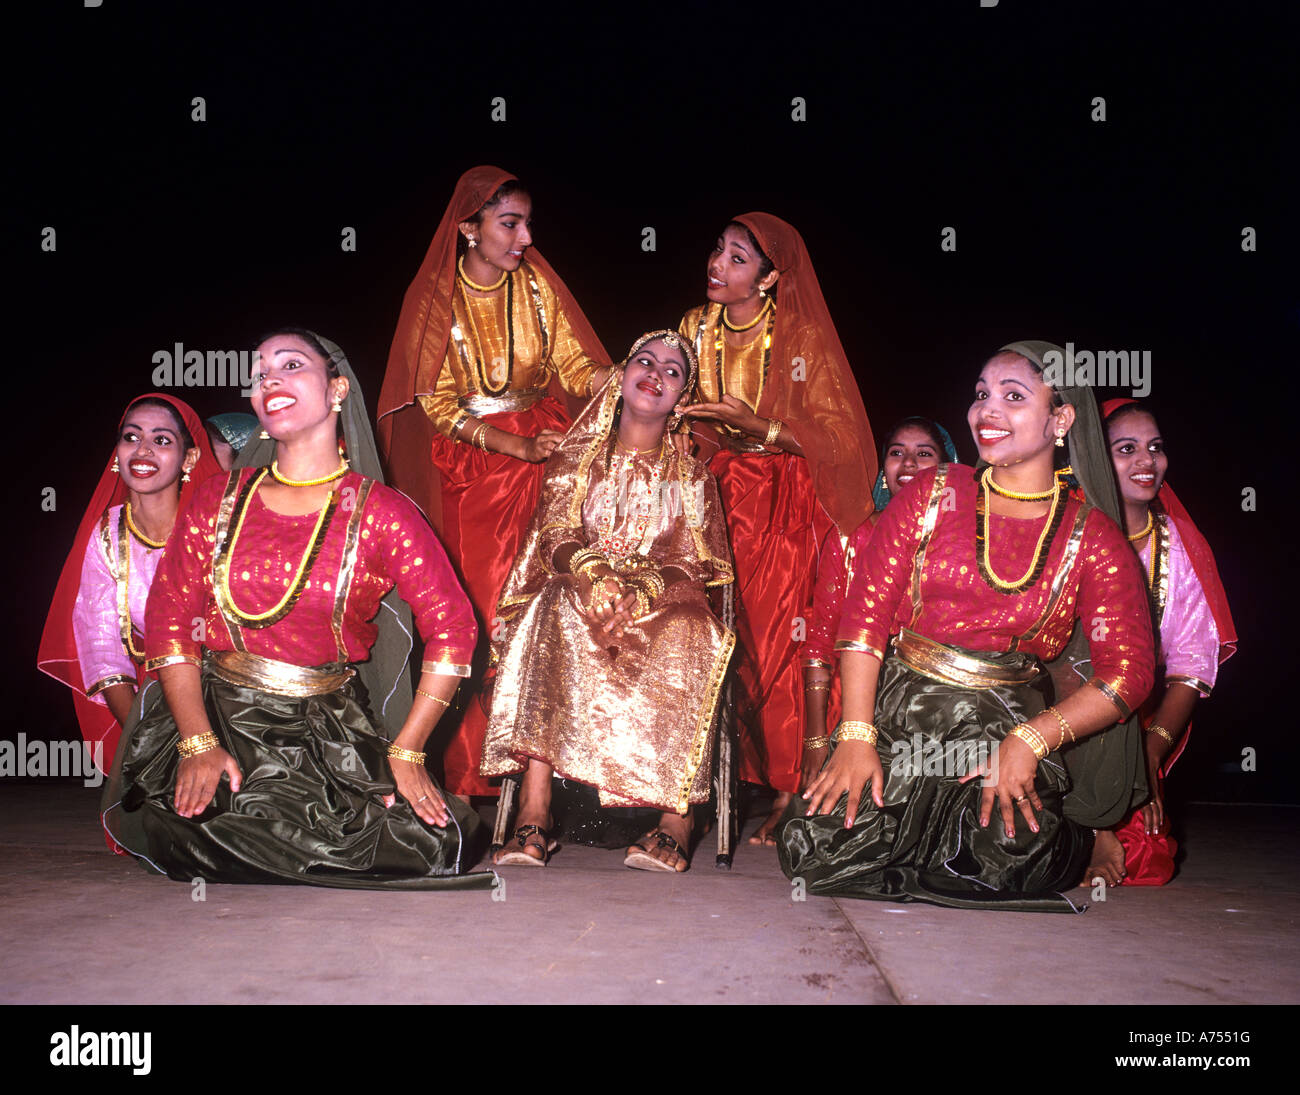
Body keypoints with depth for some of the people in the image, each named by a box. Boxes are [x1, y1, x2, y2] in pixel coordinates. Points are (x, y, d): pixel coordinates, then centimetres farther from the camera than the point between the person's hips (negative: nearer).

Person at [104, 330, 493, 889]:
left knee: (427, 842, -18)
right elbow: (169, 615, 2)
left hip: (327, 727, -1)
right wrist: (198, 744, -9)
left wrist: (406, 752, -9)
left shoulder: (380, 512, -4)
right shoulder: (220, 498, 5)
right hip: (216, 713, 1)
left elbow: (452, 628, -6)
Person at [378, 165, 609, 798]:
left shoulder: (536, 285, 4)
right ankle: (474, 772, 4)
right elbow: (437, 403, -7)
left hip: (540, 447, 2)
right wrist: (516, 448, -18)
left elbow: (575, 366, -1)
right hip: (468, 460, -2)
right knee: (477, 606, -6)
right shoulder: (435, 296, -4)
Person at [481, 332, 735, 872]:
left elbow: (692, 566, 1)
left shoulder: (692, 475, 13)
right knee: (557, 605, -35)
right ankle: (534, 810, -40)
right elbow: (556, 537, 2)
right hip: (581, 592, 0)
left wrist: (639, 592, -20)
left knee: (688, 632, -35)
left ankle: (676, 813, -36)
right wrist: (595, 575, -22)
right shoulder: (575, 458, 15)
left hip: (663, 607, 0)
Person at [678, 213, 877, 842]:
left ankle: (789, 789, 1)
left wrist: (756, 424, -20)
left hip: (783, 504, -4)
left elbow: (837, 437, -10)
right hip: (714, 496, 4)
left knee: (774, 639, -9)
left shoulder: (802, 339, -8)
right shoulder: (696, 328, 7)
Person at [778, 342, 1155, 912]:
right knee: (815, 848, -18)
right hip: (901, 712, 1)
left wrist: (1031, 740, -19)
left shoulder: (1093, 539, 3)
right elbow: (866, 609, -2)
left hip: (1008, 724, -1)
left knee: (1007, 857, -28)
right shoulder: (933, 493, 5)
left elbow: (1127, 672, -4)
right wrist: (856, 736, -13)